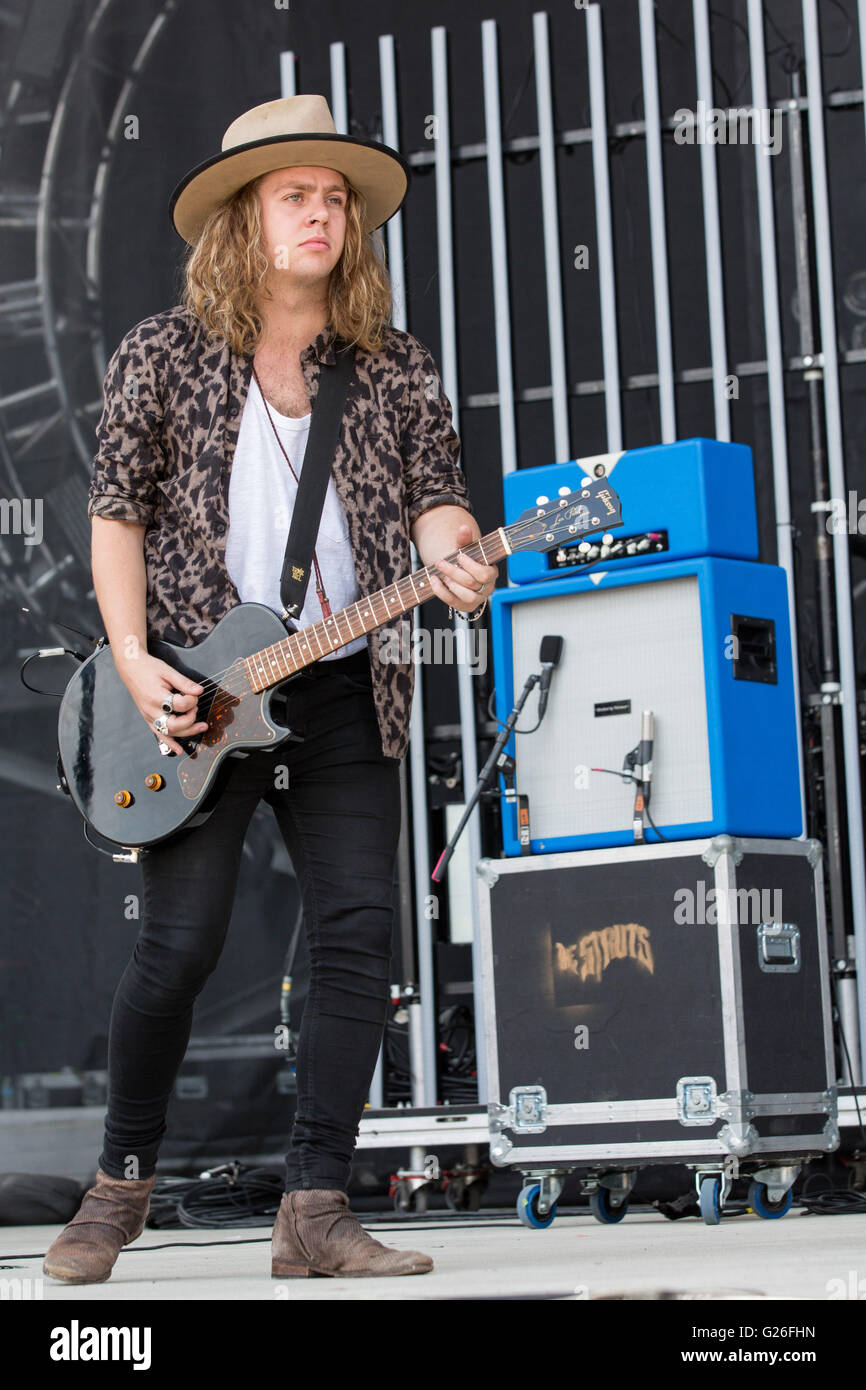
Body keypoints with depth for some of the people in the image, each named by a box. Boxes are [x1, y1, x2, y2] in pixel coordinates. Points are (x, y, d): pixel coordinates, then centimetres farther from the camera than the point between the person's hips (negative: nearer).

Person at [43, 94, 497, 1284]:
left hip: (345, 697, 3)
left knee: (359, 935, -5)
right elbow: (118, 512, 4)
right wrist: (133, 661, -7)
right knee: (178, 946, -6)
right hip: (195, 696, -2)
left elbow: (436, 496, 6)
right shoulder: (163, 353, 3)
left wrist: (451, 562, -19)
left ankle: (315, 1211, 2)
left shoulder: (398, 369, 9)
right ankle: (123, 1179, 16)